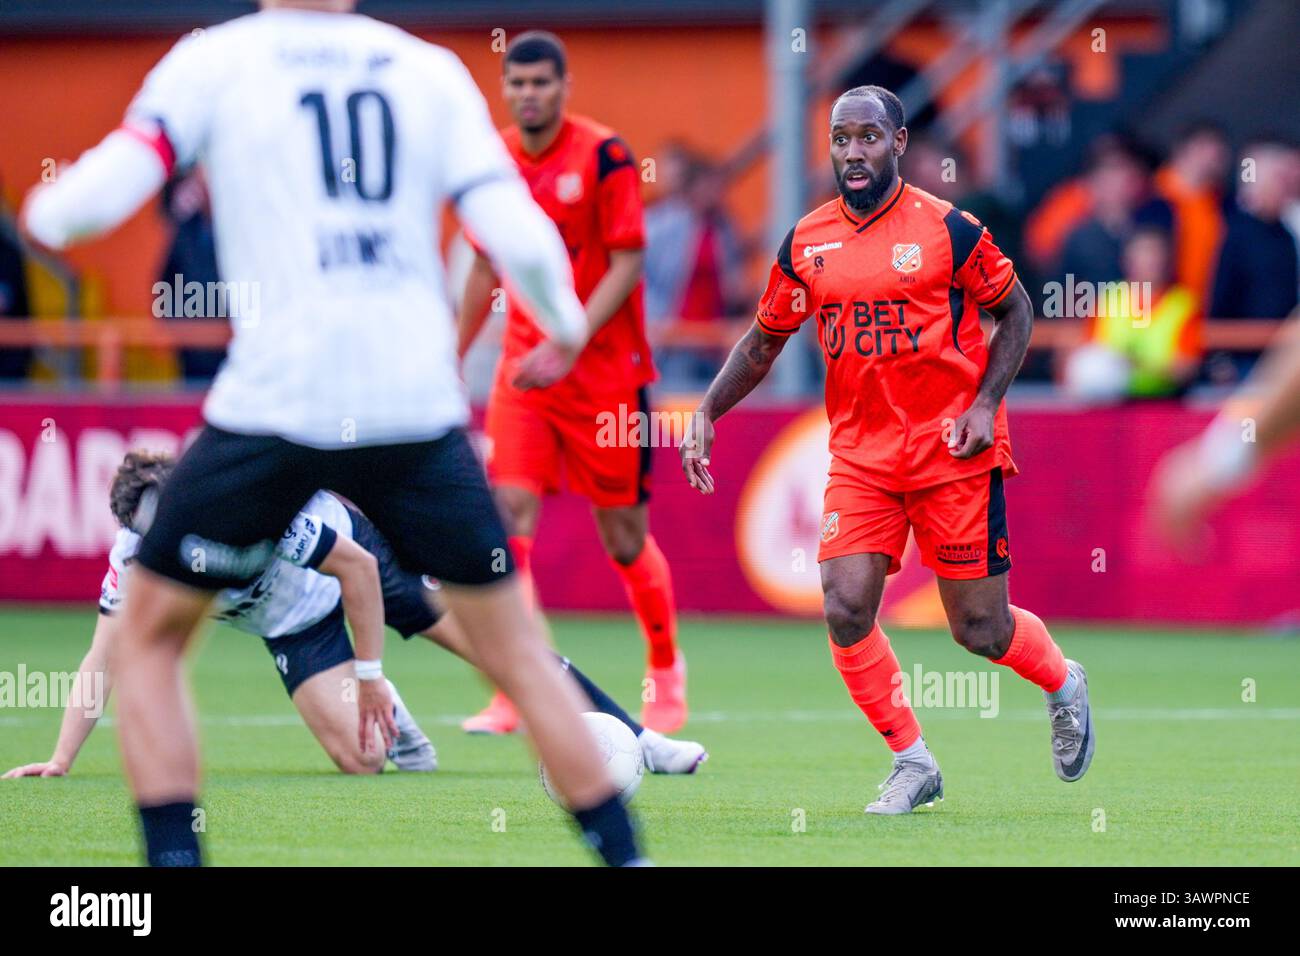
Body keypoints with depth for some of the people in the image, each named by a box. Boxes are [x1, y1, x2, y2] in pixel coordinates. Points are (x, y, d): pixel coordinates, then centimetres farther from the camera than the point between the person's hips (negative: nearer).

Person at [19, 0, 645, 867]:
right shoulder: (431, 70, 9)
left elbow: (106, 188, -7)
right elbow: (520, 237, 2)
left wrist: (43, 212, 16)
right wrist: (565, 327, 21)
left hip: (273, 399, -2)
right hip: (417, 407, 2)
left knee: (149, 638, 14)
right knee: (517, 654, 14)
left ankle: (173, 857, 3)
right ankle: (624, 855, 12)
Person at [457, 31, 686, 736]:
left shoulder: (604, 156, -10)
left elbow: (626, 264, -12)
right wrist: (454, 357, 18)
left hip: (606, 366, -4)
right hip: (523, 362, 4)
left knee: (623, 535, 4)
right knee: (512, 508, -13)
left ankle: (666, 669, 28)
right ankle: (514, 691, -13)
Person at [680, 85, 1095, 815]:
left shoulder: (947, 229, -7)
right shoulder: (807, 243, 4)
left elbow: (1015, 310, 3)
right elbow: (764, 342, 15)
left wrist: (985, 404, -8)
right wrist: (708, 413, 4)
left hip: (952, 450, -3)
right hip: (861, 453, 4)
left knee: (979, 627, 0)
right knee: (847, 612, -11)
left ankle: (1065, 684, 33)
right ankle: (913, 764, 6)